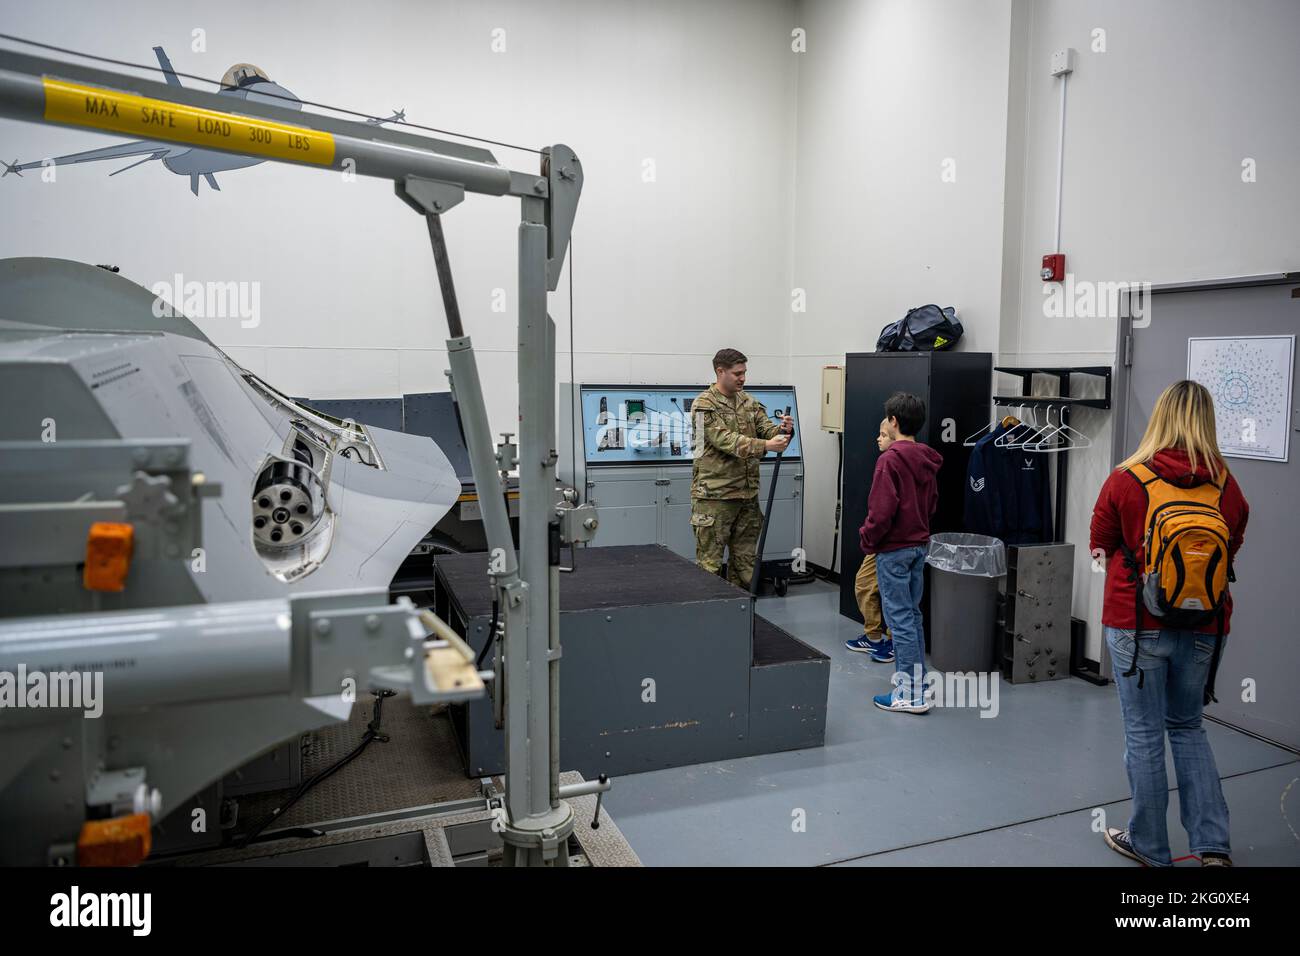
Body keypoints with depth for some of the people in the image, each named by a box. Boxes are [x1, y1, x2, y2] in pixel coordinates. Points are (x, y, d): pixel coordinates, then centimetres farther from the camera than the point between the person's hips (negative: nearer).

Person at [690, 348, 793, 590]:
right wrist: (766, 446, -30)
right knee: (709, 562, -2)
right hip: (714, 495, -6)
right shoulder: (704, 404, -8)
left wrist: (783, 431, -19)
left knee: (744, 560, 13)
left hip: (747, 493, 6)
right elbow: (726, 440, -19)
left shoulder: (749, 403, 12)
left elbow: (767, 430, 5)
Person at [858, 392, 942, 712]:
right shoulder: (927, 460, 7)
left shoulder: (890, 460, -18)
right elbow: (932, 503, 15)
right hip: (920, 545, 8)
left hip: (893, 549, -8)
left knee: (899, 617, -2)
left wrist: (867, 540, -8)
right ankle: (917, 682, 24)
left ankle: (910, 694, 2)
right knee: (912, 614, 16)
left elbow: (882, 510, -21)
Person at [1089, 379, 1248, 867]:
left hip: (1138, 624, -3)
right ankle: (1213, 844, 18)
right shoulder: (1227, 486, -4)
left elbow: (1101, 546, 1)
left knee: (1144, 734, 9)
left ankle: (1148, 845, 21)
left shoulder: (1125, 481, -12)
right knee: (1187, 727, 21)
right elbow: (1232, 549, 10)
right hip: (1204, 627, 4)